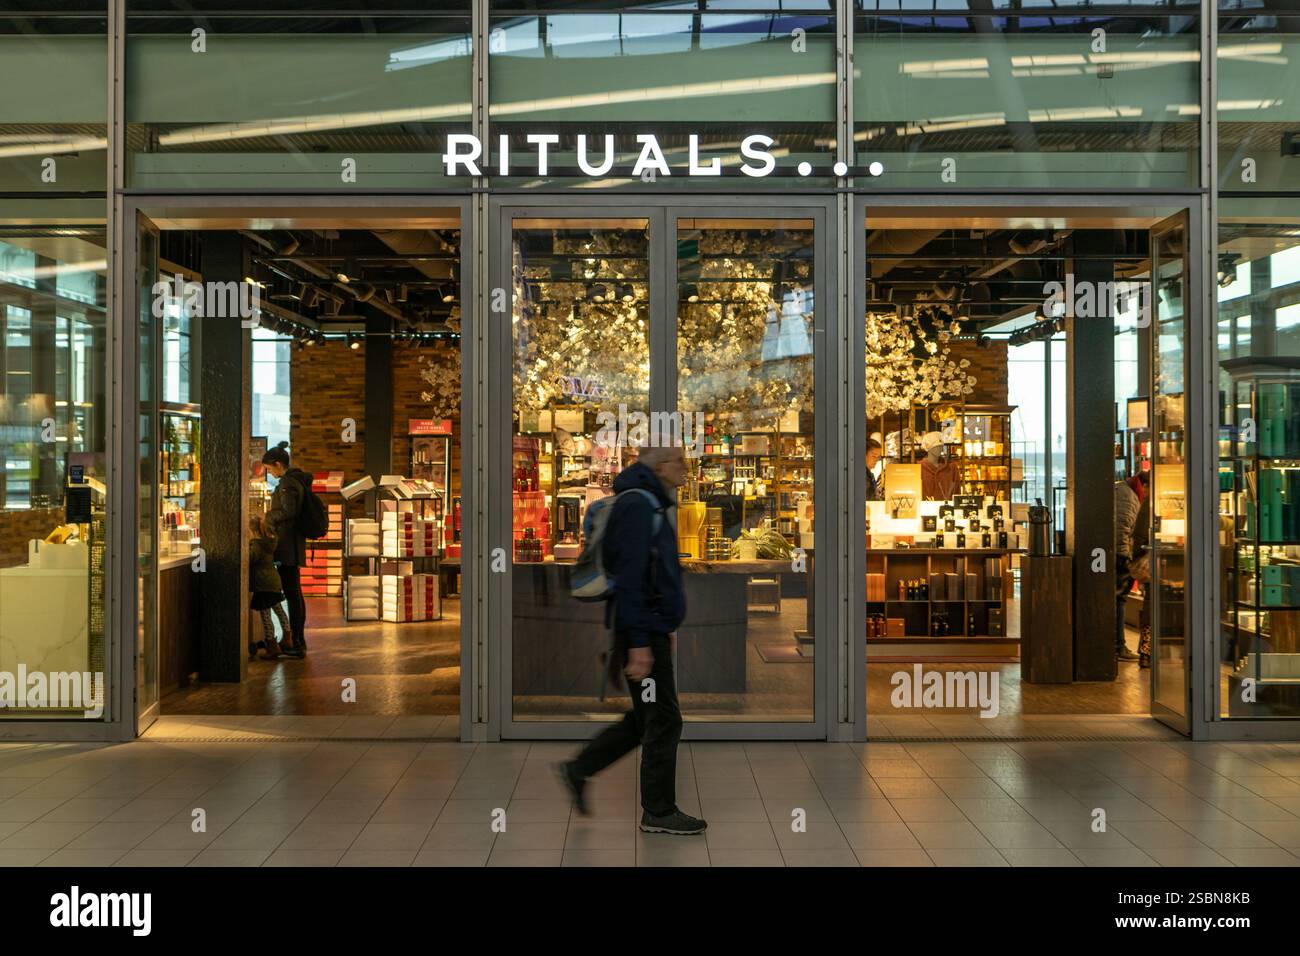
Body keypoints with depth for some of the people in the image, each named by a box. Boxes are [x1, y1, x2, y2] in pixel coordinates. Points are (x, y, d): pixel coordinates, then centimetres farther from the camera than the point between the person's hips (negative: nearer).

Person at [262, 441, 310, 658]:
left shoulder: (287, 483, -14)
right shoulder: (298, 480, 15)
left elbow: (288, 511, -25)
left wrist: (269, 516, -9)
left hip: (287, 545, -10)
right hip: (294, 544, 10)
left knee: (291, 593, -8)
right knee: (295, 593, 14)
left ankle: (294, 643, -6)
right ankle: (298, 640, 21)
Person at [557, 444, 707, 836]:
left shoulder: (654, 505, 16)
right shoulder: (637, 506, -17)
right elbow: (629, 579, -22)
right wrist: (638, 644, -24)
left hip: (652, 630, 10)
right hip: (644, 631, -10)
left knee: (645, 718, 16)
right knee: (663, 720, -1)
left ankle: (578, 770, 24)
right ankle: (659, 811, 10)